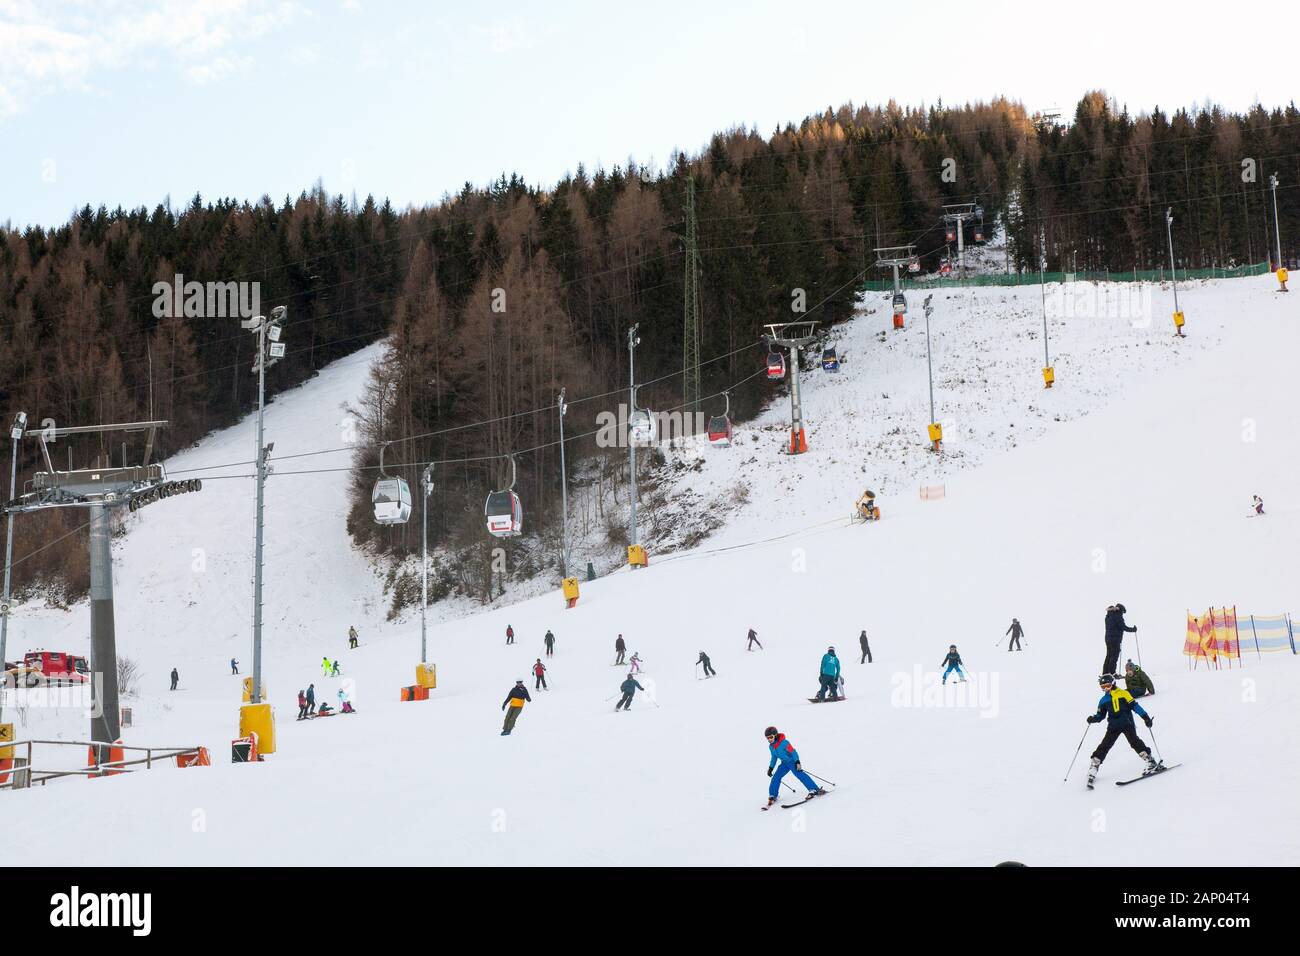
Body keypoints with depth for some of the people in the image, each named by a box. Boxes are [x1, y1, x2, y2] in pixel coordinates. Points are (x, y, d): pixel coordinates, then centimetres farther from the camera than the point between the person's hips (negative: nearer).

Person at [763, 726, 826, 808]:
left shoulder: (784, 743, -23)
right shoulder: (771, 747, 1)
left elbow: (793, 752, -21)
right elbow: (774, 757, 17)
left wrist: (797, 762, -28)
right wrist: (770, 768, 18)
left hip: (792, 761, -8)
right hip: (784, 763, 8)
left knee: (799, 774, -25)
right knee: (776, 777, 2)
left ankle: (815, 790, -32)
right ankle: (772, 796, 16)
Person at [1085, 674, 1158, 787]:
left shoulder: (1123, 694, 0)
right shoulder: (1104, 700, 14)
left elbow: (1134, 706, -3)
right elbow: (1100, 715, 18)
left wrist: (1145, 717, -8)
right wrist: (1093, 718, -4)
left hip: (1127, 723, -4)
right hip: (1113, 726, 4)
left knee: (1134, 741, -20)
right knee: (1104, 746, -2)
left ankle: (1151, 763, -15)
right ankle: (1093, 768, -1)